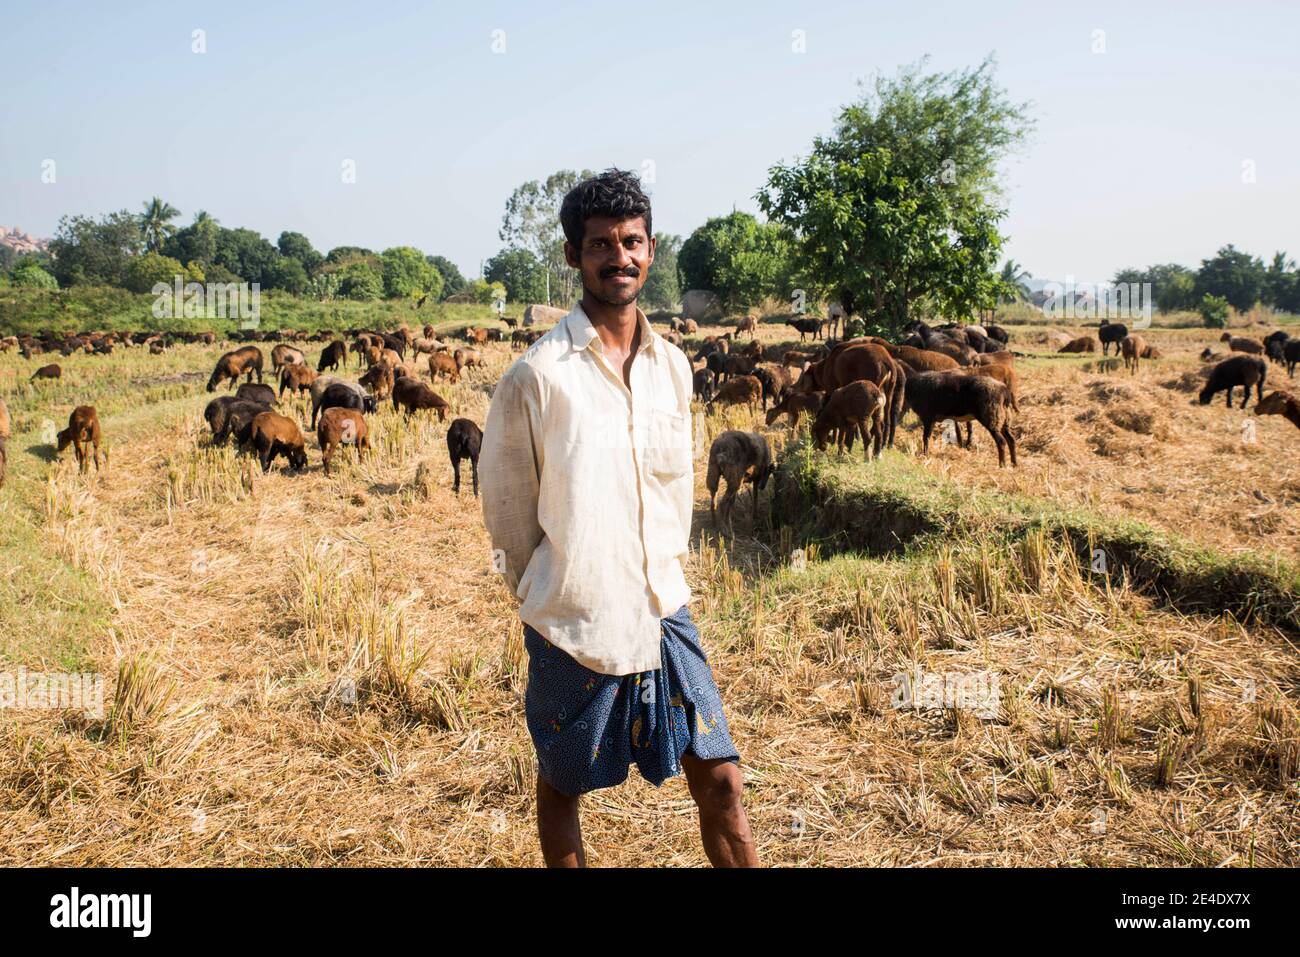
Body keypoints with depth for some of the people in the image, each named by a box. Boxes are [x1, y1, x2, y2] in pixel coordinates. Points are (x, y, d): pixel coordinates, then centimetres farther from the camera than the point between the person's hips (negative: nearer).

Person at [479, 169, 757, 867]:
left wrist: (666, 577, 13)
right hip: (572, 625, -4)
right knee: (562, 785, 14)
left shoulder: (672, 366, 4)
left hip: (664, 613, 4)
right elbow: (505, 504, -4)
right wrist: (546, 601, 4)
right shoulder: (538, 374, -12)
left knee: (720, 780, 7)